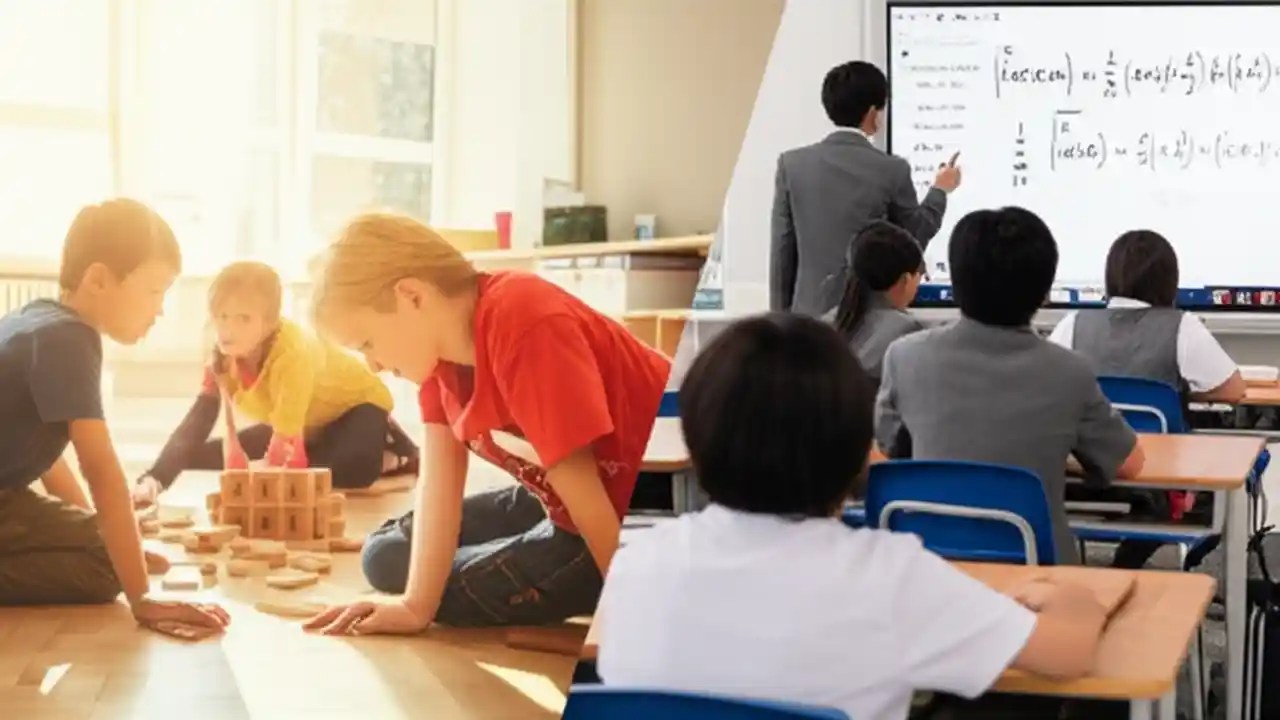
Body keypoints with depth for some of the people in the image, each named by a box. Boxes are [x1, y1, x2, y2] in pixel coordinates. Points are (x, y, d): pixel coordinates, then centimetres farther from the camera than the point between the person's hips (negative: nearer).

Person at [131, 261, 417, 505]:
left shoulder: (293, 351, -38)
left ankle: (393, 458, -4)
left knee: (347, 468, -44)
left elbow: (287, 433, -41)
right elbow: (194, 426, -23)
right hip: (310, 424, 9)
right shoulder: (222, 358, -17)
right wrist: (153, 481, -37)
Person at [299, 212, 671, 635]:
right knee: (386, 556, 10)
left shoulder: (525, 327, -32)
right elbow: (438, 477, -10)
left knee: (454, 583, -14)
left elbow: (583, 493, -29)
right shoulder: (441, 335, -5)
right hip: (563, 504, 9)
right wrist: (416, 605, -18)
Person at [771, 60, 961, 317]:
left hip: (811, 313, 2)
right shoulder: (892, 170, -8)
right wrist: (940, 191, 23)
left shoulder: (792, 163, -1)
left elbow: (782, 250, 2)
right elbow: (915, 240, 7)